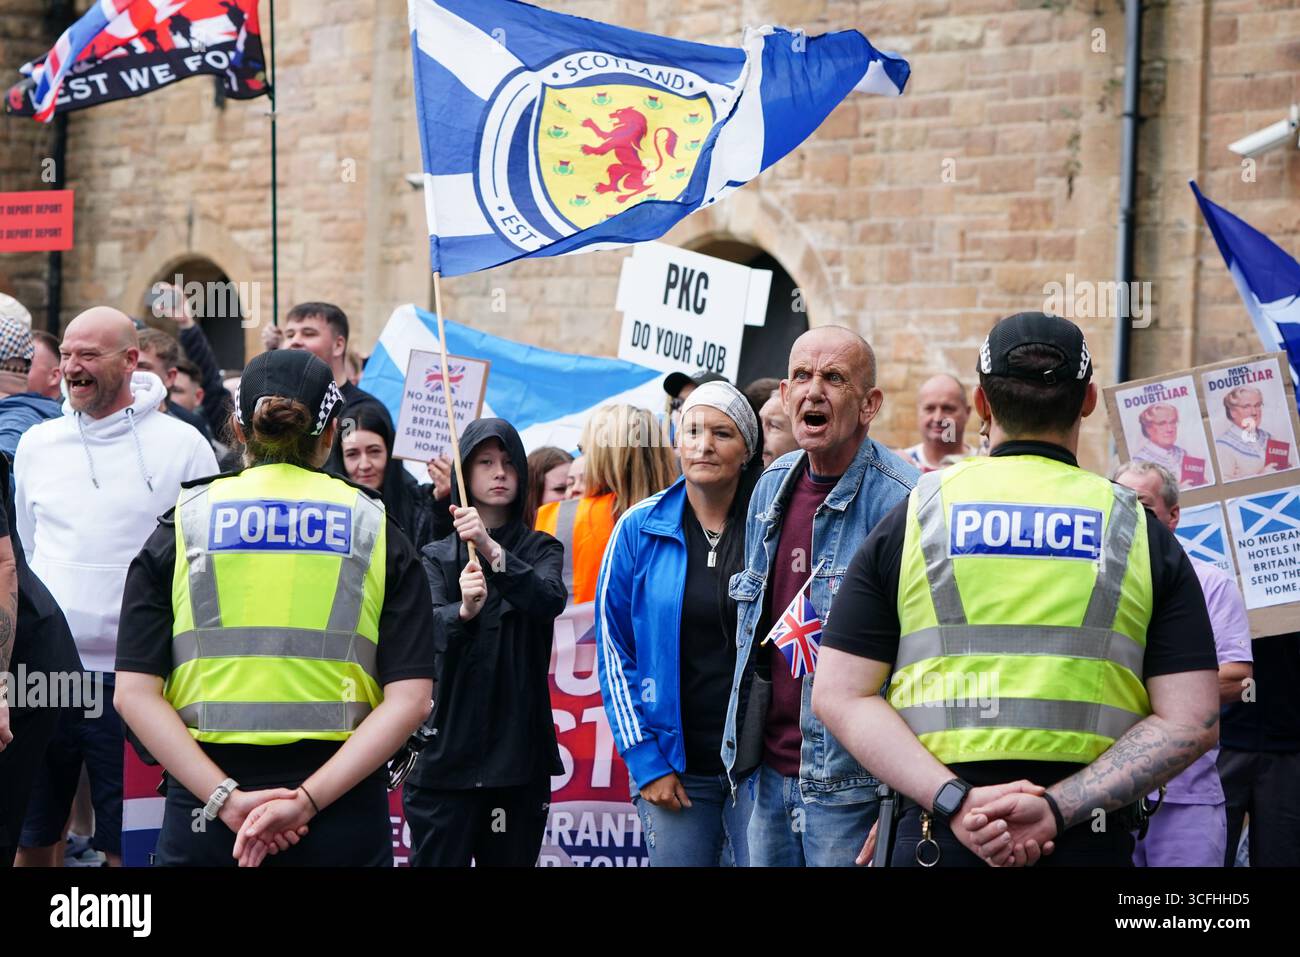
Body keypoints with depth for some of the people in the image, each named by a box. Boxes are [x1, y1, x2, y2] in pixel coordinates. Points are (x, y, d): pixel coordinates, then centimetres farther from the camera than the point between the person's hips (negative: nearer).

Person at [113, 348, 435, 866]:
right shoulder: (376, 533, 4)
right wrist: (308, 800, -13)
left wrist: (227, 799, -12)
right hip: (345, 820, 0)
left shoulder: (182, 527, 4)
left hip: (204, 818, 0)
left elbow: (134, 692, -6)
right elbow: (411, 698, -8)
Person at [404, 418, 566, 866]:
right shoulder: (437, 556, 10)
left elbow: (550, 601, -13)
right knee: (438, 860, -7)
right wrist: (463, 610, -32)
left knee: (512, 859, 0)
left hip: (518, 748, 1)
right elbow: (431, 624, -9)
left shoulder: (540, 550, 10)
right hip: (447, 746, 0)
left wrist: (492, 551, -28)